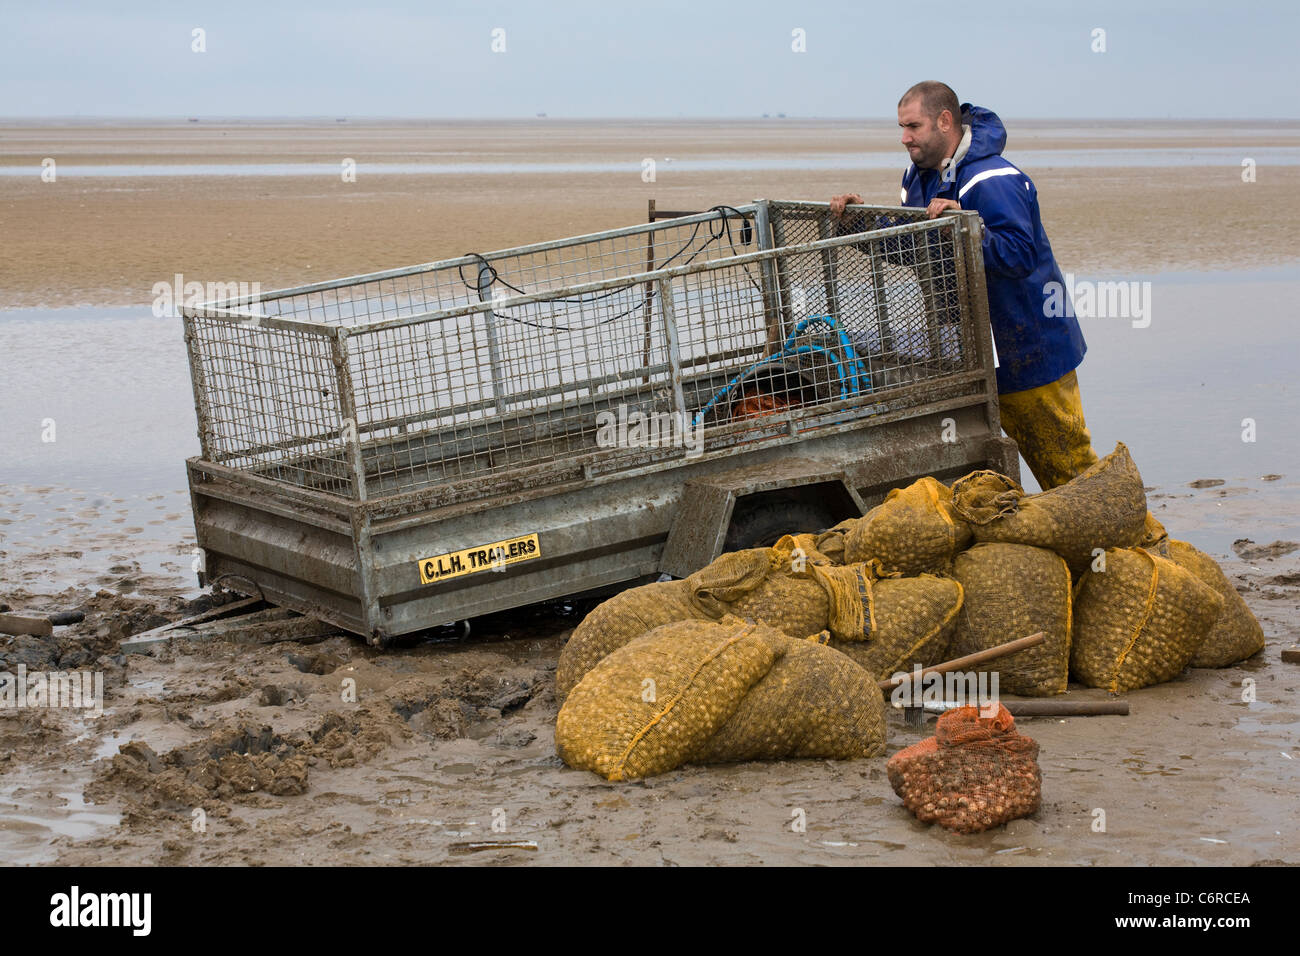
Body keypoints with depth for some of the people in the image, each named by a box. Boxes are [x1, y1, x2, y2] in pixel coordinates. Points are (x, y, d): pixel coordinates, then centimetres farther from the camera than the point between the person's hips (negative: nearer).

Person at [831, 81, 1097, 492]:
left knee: (1065, 457, -1)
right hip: (978, 349, 9)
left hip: (1030, 346, -9)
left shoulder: (992, 181, -23)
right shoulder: (921, 175, 6)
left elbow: (1021, 256, -32)